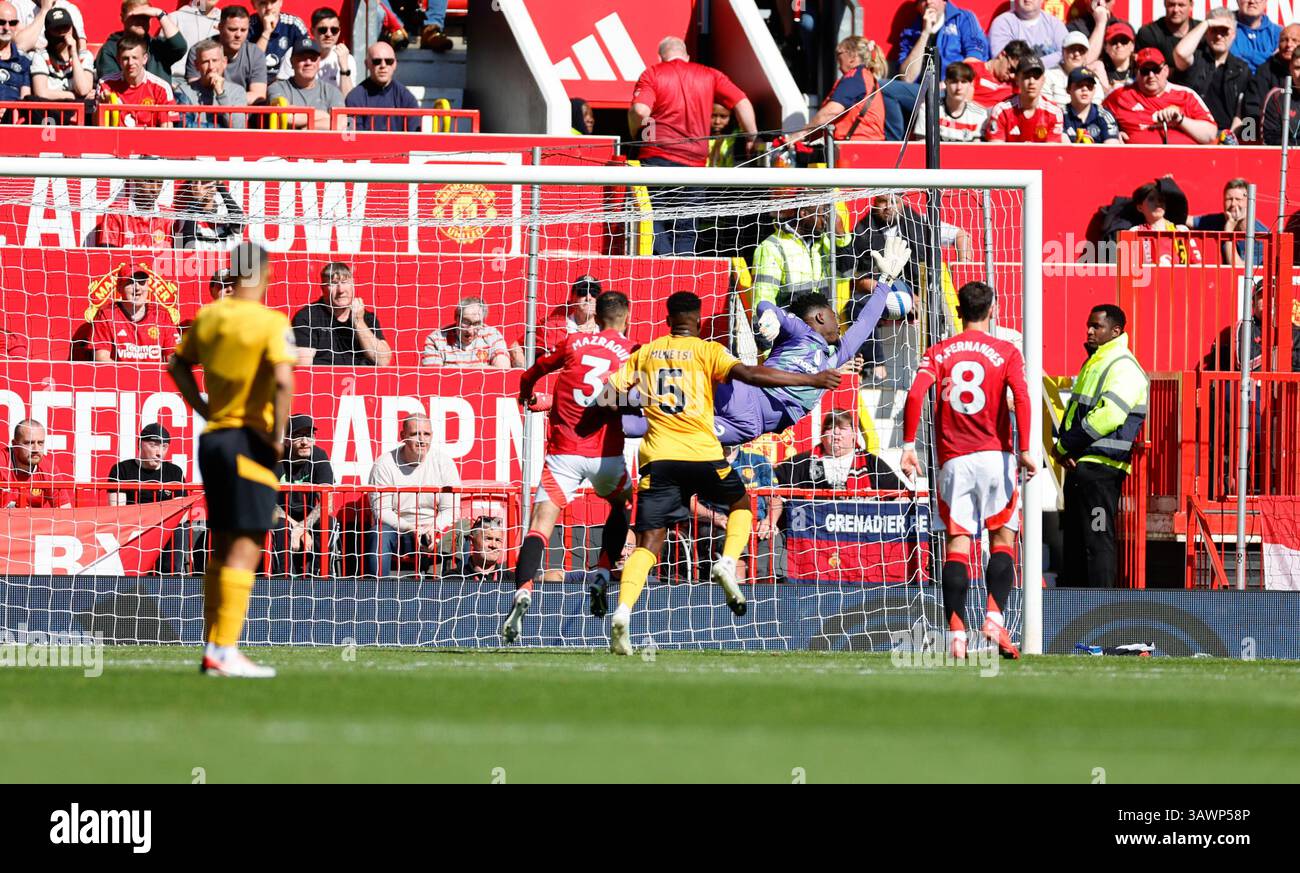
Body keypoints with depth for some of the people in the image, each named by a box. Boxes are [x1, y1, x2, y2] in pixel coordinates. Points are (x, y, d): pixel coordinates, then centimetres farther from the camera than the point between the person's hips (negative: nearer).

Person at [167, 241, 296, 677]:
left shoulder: (208, 316, 7)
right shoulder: (271, 323, -13)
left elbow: (178, 365, 19)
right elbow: (283, 380, -26)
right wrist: (278, 436, -15)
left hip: (212, 439, 7)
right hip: (251, 441, -7)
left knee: (222, 548, 15)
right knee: (245, 549, -5)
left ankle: (213, 648, 18)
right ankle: (224, 652, -10)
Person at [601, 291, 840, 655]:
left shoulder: (645, 353, 12)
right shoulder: (707, 351, 3)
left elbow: (609, 390, 9)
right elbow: (751, 375, -9)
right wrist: (811, 380, -4)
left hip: (658, 458, 2)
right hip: (702, 453, -2)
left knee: (648, 542, -1)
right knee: (740, 502, 27)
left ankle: (622, 613, -23)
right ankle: (727, 563, 0)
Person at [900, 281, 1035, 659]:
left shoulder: (938, 352, 8)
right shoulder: (1006, 352, 4)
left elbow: (916, 394, -7)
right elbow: (1021, 397, -12)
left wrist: (908, 446, -7)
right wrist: (1024, 449, -16)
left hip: (952, 459, 1)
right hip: (995, 455, -1)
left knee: (956, 543, 0)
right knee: (1002, 537, 7)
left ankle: (956, 632, -8)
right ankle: (994, 618, -10)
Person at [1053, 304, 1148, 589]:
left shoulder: (1123, 367, -10)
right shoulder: (1093, 363, 21)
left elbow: (1108, 416, -21)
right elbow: (1075, 411, 24)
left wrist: (1065, 445, -14)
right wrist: (1064, 447, 3)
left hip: (1101, 467, -10)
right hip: (1080, 465, 10)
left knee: (1097, 539, -10)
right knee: (1074, 538, 13)